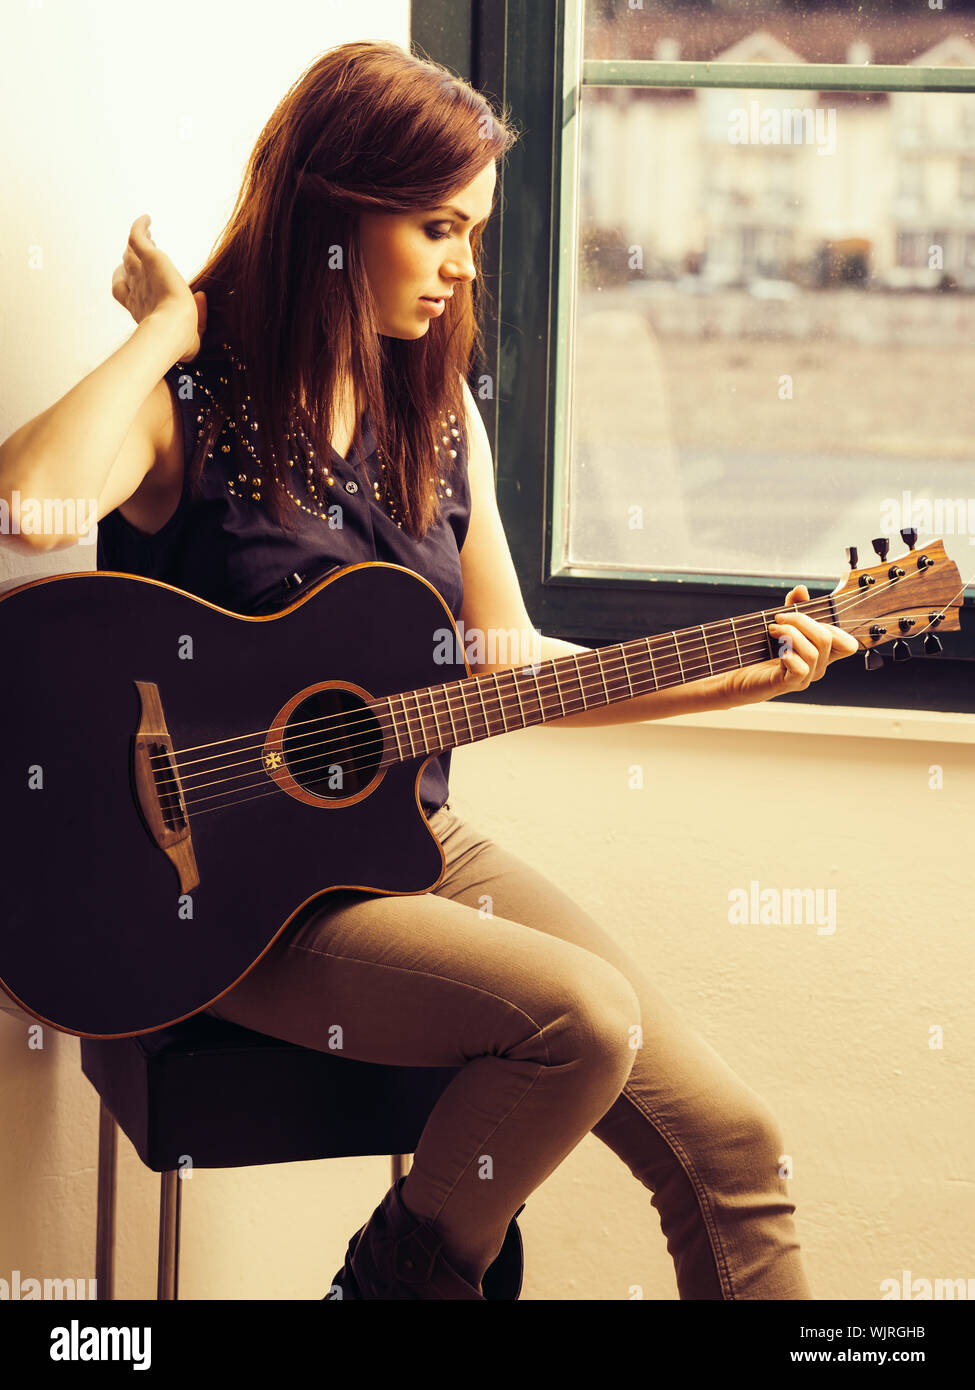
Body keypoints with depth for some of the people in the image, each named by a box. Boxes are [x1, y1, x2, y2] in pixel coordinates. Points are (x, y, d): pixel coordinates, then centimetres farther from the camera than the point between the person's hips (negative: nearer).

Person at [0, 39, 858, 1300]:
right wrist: (170, 326, -21)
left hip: (412, 840, 6)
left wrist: (737, 678, 3)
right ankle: (409, 1273, -1)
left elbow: (507, 666, 13)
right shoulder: (186, 405, -10)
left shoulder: (437, 412, 9)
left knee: (725, 1137, -7)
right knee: (583, 1013, -26)